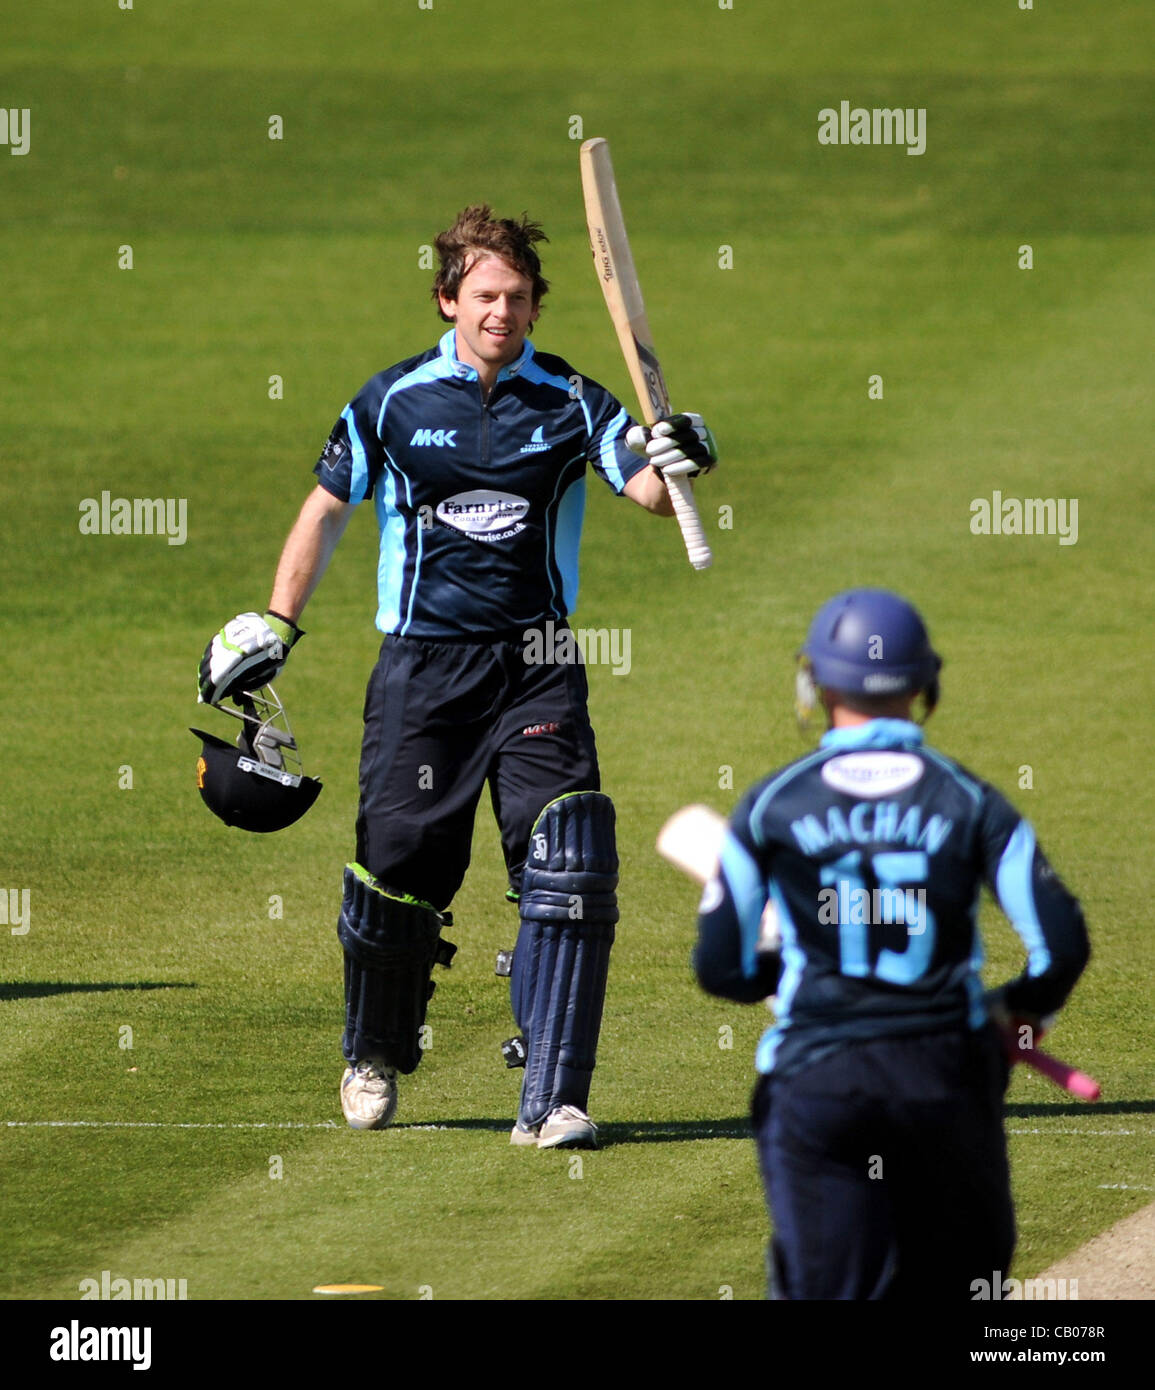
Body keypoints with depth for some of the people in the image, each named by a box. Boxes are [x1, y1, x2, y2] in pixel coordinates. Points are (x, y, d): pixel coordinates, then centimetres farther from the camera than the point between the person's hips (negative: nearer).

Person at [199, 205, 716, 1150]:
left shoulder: (569, 402, 2)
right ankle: (375, 1057, 29)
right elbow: (328, 507, 12)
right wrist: (275, 625, 7)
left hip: (536, 664, 0)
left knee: (571, 859, -15)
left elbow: (648, 489, -9)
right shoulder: (394, 401, 2)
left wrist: (677, 465, -32)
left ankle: (552, 1100, -14)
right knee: (398, 857, 0)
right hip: (422, 661, 0)